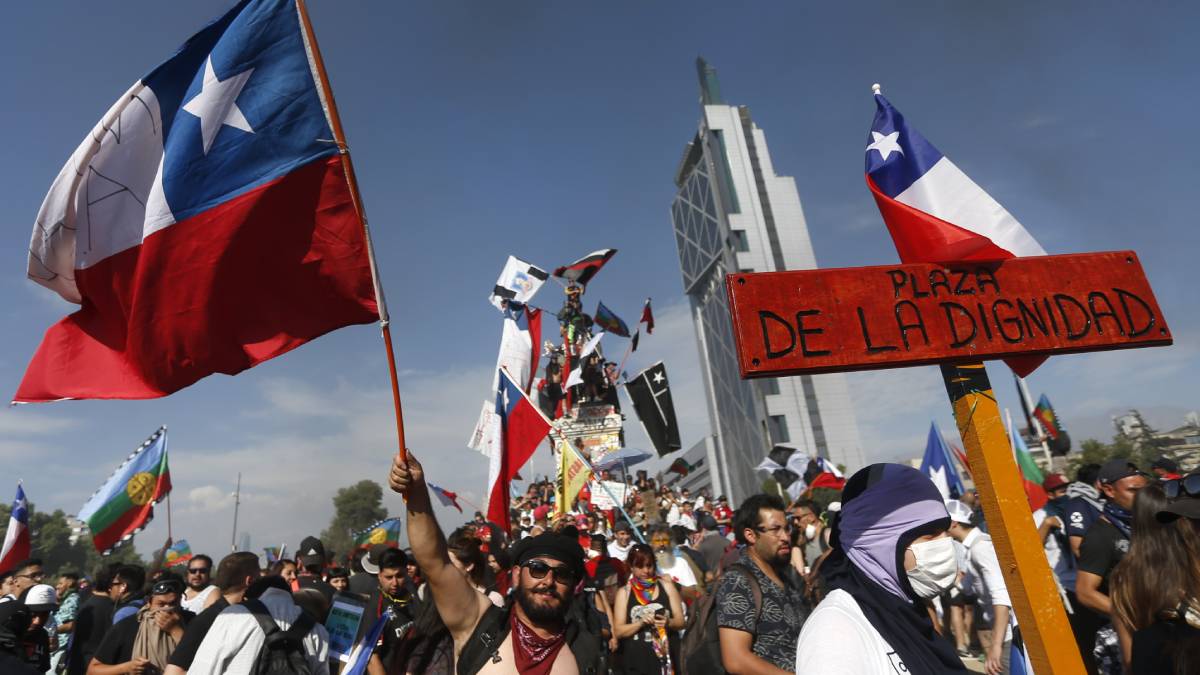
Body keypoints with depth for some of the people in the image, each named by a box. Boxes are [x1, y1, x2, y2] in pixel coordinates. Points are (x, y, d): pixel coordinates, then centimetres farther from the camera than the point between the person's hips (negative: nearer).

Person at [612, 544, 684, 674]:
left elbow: (680, 622, 4)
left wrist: (668, 622, -16)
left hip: (666, 660, 1)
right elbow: (618, 632, -1)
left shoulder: (666, 586, 4)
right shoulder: (624, 592, 2)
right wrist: (641, 623, -16)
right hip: (636, 663, -1)